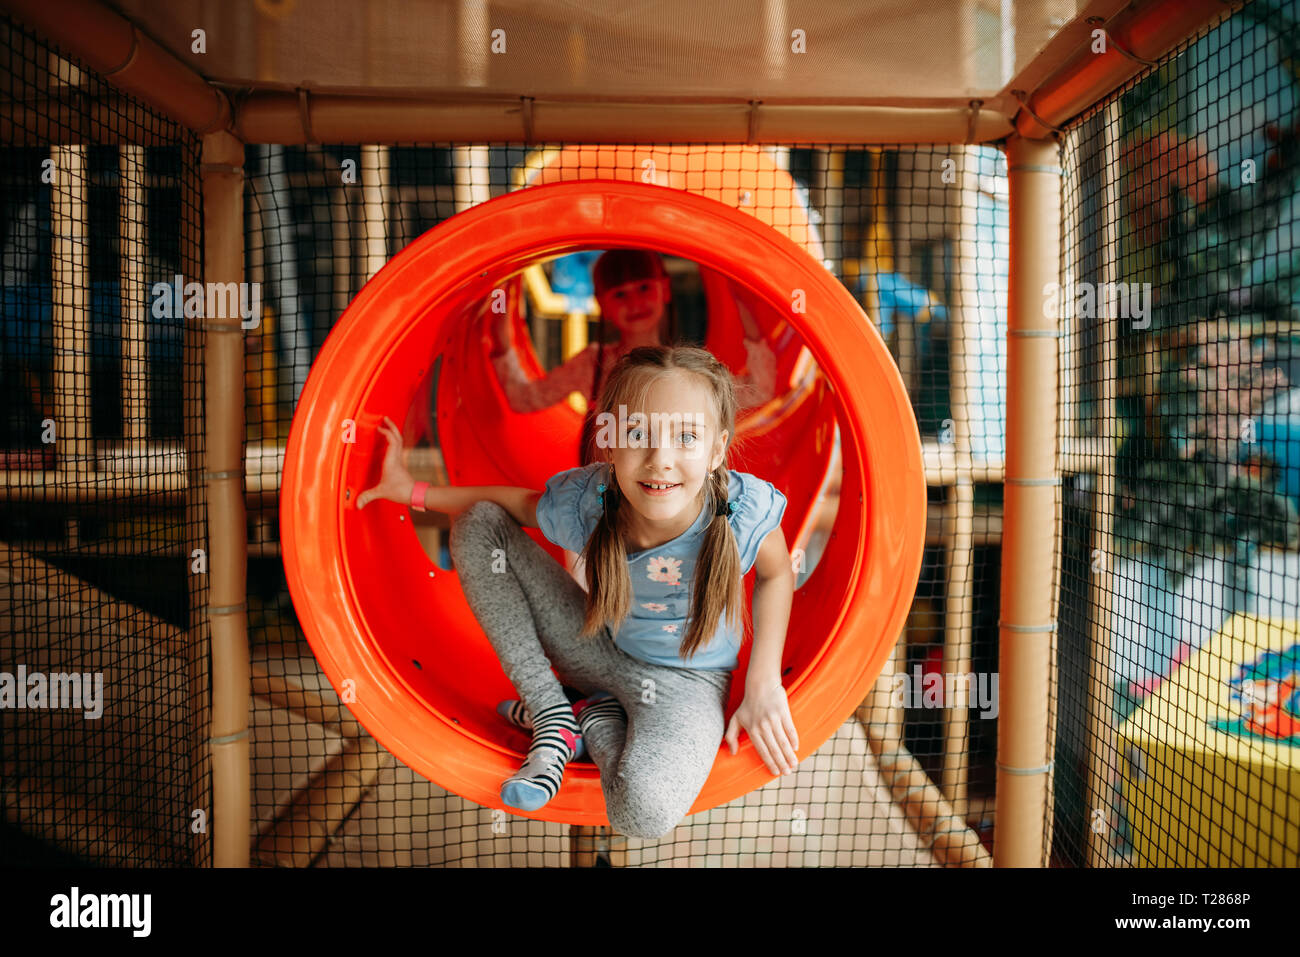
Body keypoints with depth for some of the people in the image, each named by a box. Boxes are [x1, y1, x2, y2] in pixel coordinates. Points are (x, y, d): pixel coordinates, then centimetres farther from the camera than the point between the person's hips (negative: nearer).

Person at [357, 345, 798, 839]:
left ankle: (594, 719, 0)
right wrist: (413, 491, -3)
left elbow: (776, 574, -7)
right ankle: (550, 713, -7)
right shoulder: (583, 502, -24)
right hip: (600, 647, 3)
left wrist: (764, 682, -13)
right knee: (477, 525, -10)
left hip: (686, 680, -3)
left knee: (643, 810, -37)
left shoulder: (746, 509, -30)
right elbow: (521, 503, 0)